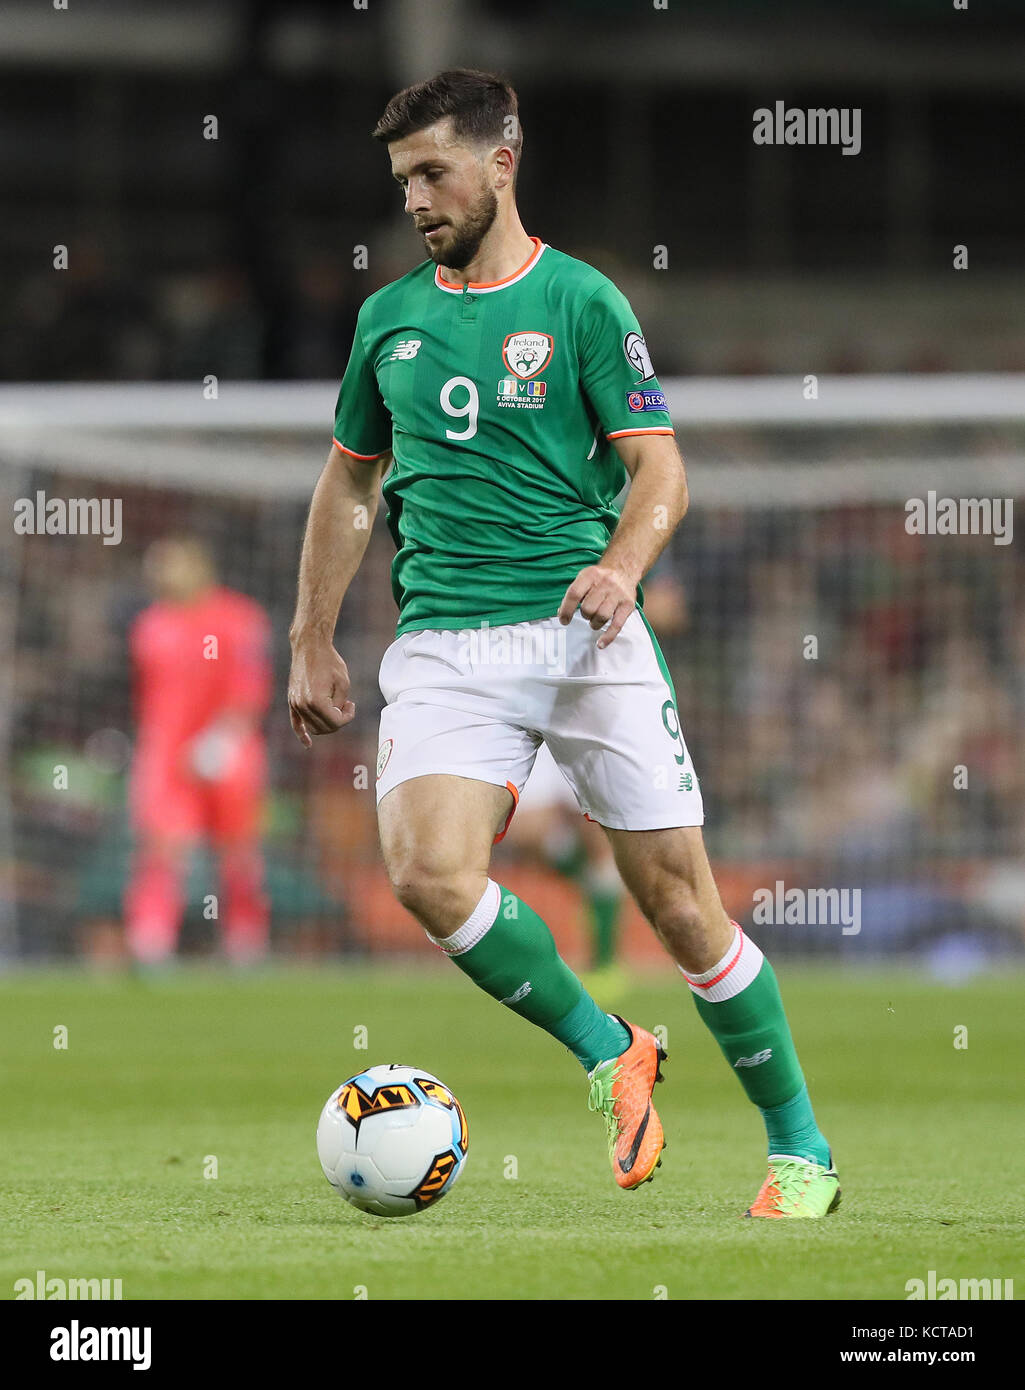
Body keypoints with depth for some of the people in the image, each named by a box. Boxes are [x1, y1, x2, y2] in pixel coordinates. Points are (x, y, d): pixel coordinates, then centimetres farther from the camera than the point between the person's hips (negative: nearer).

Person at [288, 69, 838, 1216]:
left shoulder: (579, 301, 2)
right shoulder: (389, 316, 14)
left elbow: (657, 468, -2)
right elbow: (349, 478, 25)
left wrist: (621, 565, -22)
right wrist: (311, 645, 21)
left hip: (585, 637, -3)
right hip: (445, 647, 3)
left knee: (678, 898, -4)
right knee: (429, 875, -23)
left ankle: (799, 1146, 11)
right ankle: (608, 1055, -1)